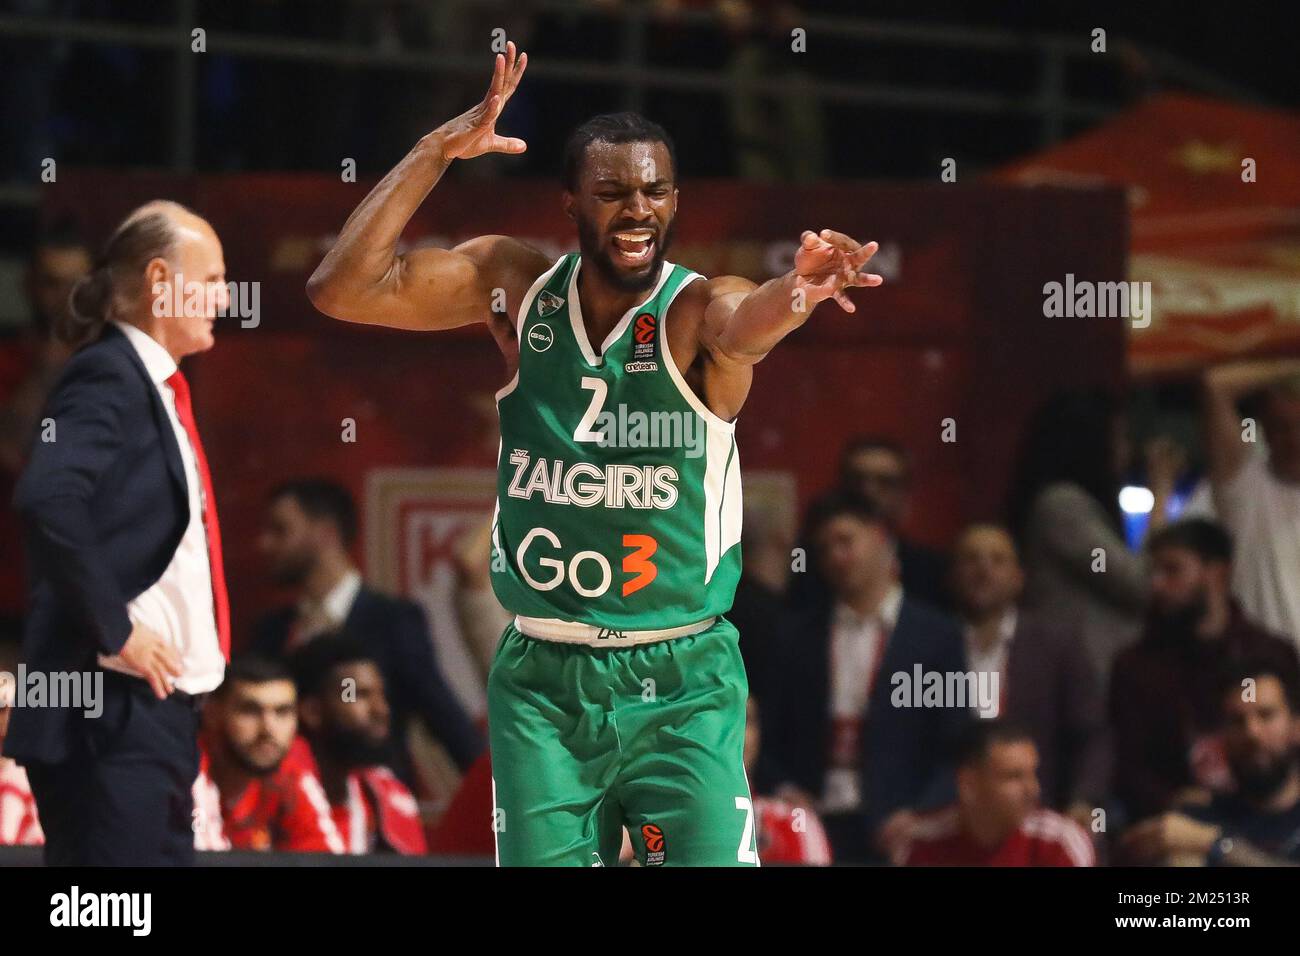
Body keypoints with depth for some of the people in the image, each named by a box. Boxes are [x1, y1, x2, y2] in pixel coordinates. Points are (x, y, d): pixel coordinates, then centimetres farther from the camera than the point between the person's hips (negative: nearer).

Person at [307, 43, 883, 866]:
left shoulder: (695, 310, -10)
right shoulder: (516, 288, 0)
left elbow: (744, 324, -35)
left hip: (682, 685, -3)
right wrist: (439, 150, -13)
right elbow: (343, 290, -7)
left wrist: (796, 291, -59)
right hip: (543, 685, 3)